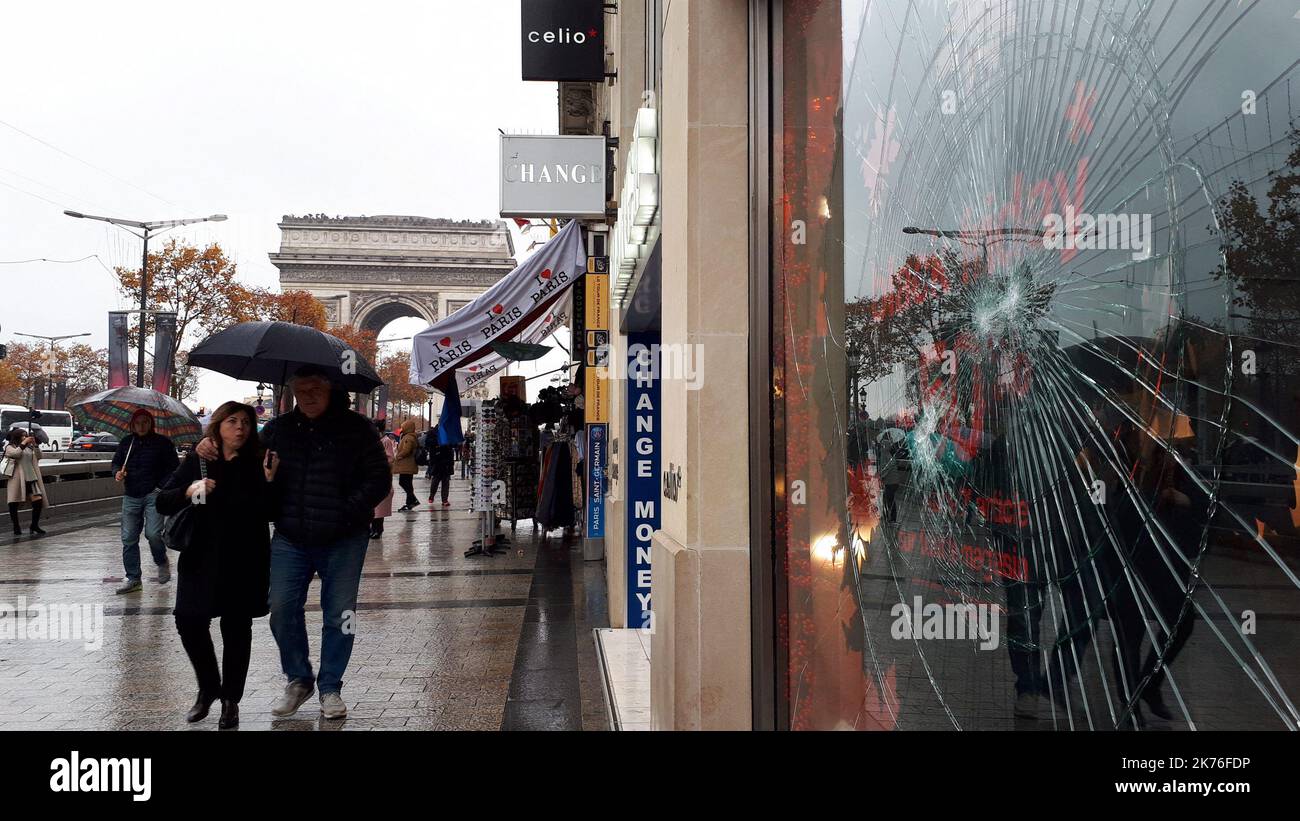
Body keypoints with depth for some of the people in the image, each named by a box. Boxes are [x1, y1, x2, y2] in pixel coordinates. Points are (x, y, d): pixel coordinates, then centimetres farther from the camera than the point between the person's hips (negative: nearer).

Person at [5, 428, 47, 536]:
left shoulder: (29, 448, 17)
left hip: (31, 478, 4)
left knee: (38, 500, -6)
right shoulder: (9, 447, 2)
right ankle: (16, 527, 14)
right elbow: (16, 453, -18)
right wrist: (23, 443, -14)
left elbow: (39, 457, 9)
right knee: (14, 503, 2)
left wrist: (35, 444, 0)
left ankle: (35, 526, 4)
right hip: (17, 479, -4)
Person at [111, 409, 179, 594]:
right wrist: (117, 473, 0)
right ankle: (133, 579, 13)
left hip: (154, 495, -4)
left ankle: (162, 563, 12)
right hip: (131, 497, 5)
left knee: (153, 534, -17)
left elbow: (174, 467, 0)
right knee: (129, 538, 4)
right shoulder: (126, 442, 11)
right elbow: (116, 462, 23)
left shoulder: (163, 442, -1)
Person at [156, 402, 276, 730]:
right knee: (190, 623, 1)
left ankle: (230, 700, 21)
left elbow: (269, 514, -6)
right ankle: (208, 687, 26)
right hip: (200, 558, 2)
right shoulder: (196, 461, 4)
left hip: (244, 562, -1)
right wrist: (189, 491, -17)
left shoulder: (257, 465, 0)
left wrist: (268, 482, -20)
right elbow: (162, 503, 1)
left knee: (236, 628, 6)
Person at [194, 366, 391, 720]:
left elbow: (379, 480, -7)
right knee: (282, 610, 2)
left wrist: (345, 513, -16)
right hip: (290, 539, 3)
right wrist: (211, 448, 0)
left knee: (339, 614, 3)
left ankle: (330, 688, 19)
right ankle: (298, 680, 23)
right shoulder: (278, 428, 7)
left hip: (343, 542, -3)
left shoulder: (357, 428, -4)